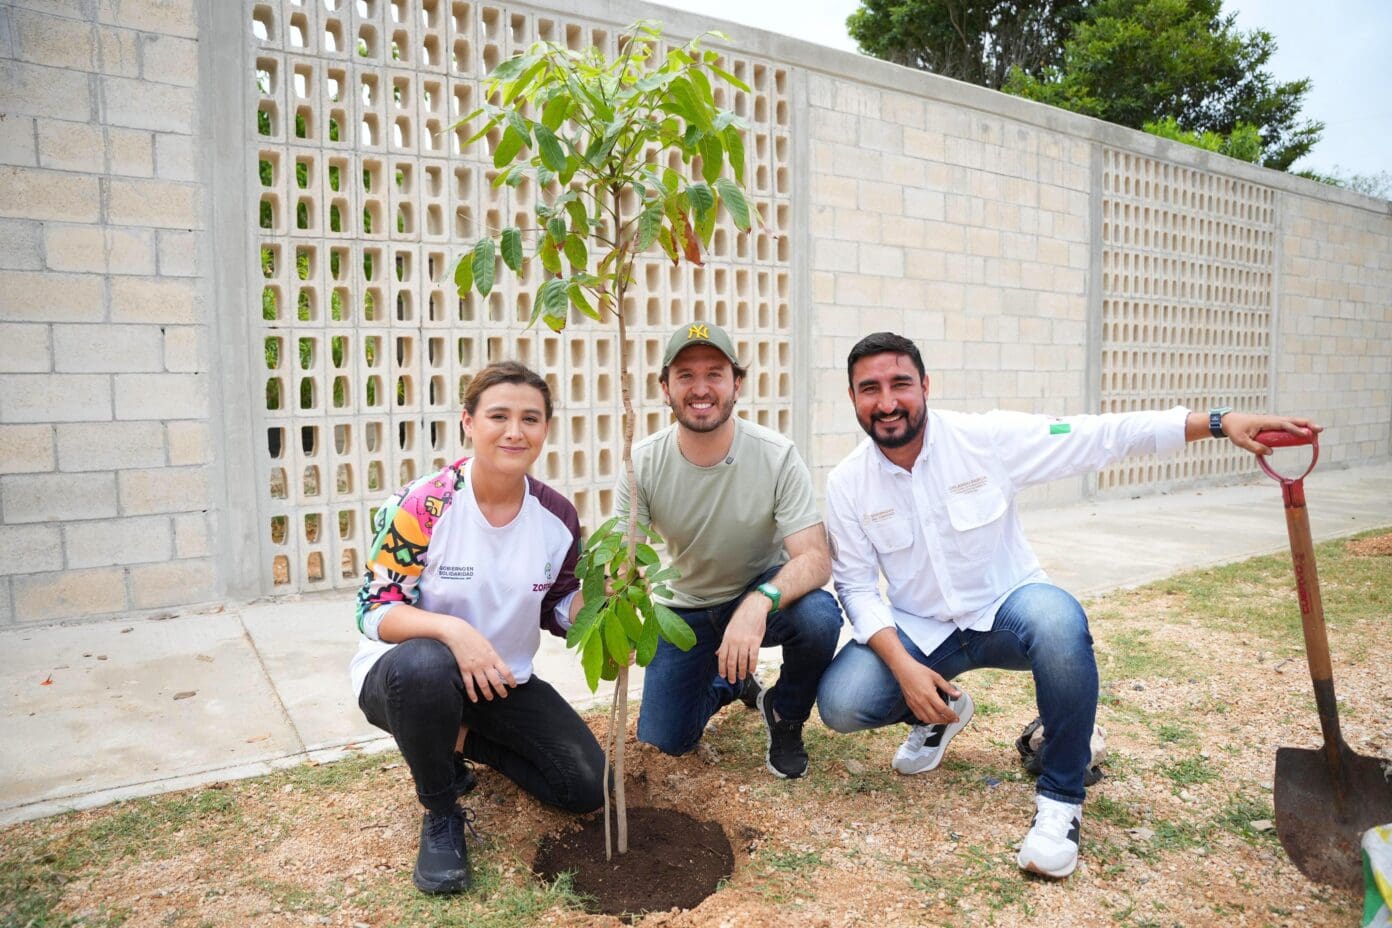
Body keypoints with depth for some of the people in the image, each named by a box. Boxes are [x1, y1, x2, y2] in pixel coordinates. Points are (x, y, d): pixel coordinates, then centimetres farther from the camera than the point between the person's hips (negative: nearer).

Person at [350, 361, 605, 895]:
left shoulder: (558, 518, -9)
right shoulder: (422, 505, -21)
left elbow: (558, 612, 2)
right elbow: (376, 611, -20)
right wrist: (452, 631, -38)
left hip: (504, 682, 4)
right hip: (404, 674, -3)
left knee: (587, 788, -7)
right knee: (425, 664, -41)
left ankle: (461, 741, 17)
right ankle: (441, 815, -12)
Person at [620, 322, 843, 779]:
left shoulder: (777, 456, -23)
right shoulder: (643, 462, -17)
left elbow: (815, 557, -27)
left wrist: (759, 603, -48)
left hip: (765, 593, -2)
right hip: (688, 610, 2)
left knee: (819, 617, -34)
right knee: (664, 740, -2)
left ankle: (784, 716, 0)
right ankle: (731, 683, 31)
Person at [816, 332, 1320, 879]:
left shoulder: (986, 438, -14)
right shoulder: (846, 483, -9)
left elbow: (1103, 435, -15)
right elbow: (857, 587, -6)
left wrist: (1221, 422, -25)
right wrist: (904, 668, -20)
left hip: (1007, 609, -1)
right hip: (920, 630, 2)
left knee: (1058, 622, -37)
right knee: (841, 703, -22)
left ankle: (1061, 796, -13)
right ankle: (937, 714, 15)